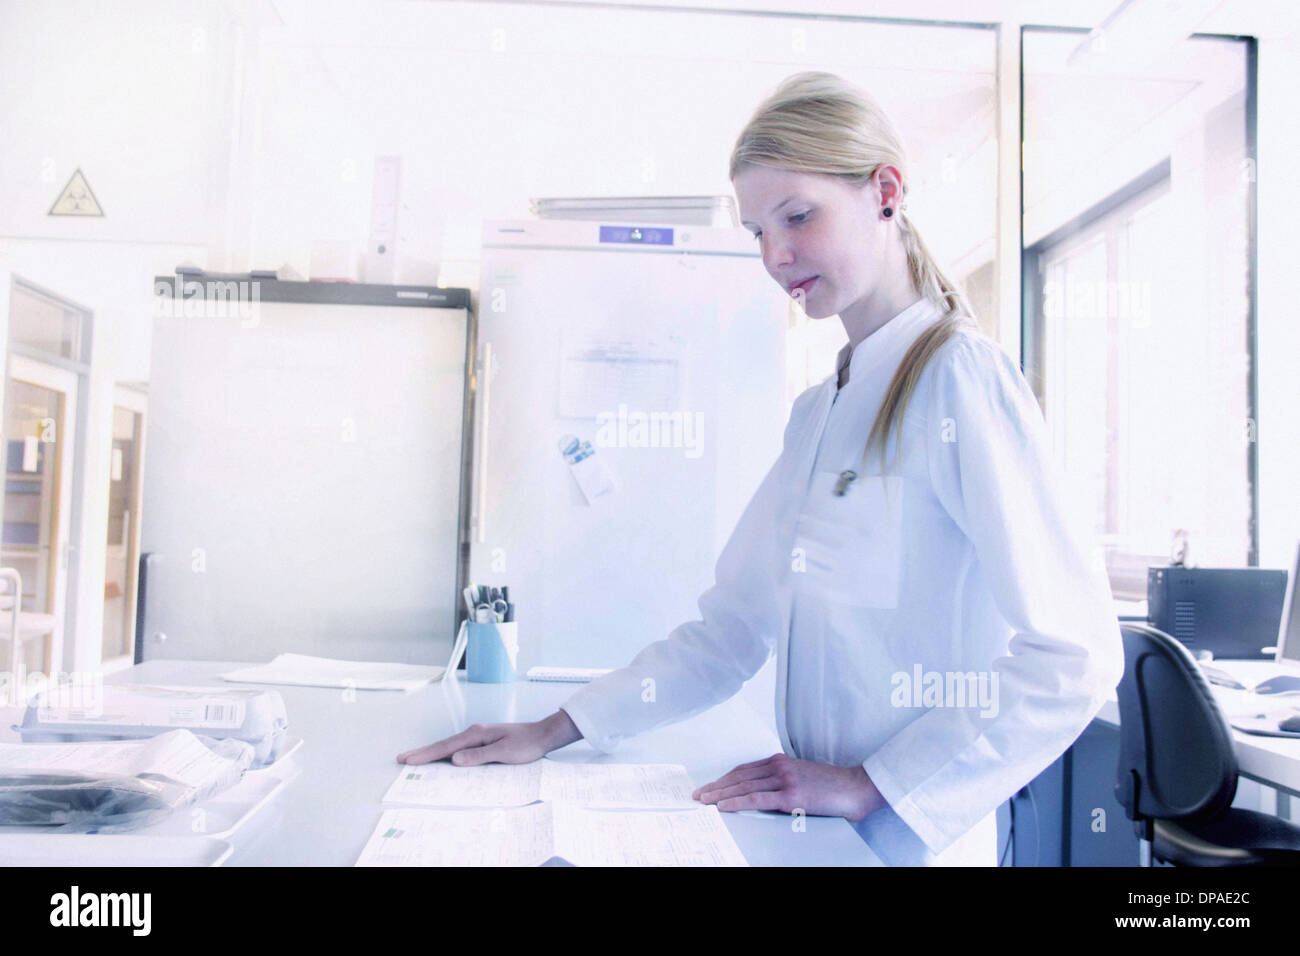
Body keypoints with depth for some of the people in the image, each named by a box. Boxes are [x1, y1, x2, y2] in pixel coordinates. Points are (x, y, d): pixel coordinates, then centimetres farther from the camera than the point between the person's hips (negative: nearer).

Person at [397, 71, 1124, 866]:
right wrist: (554, 732, 4)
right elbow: (733, 627, 9)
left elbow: (1072, 657, -17)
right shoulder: (818, 411, 11)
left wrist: (872, 787, -18)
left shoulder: (959, 376, -11)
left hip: (909, 840, -5)